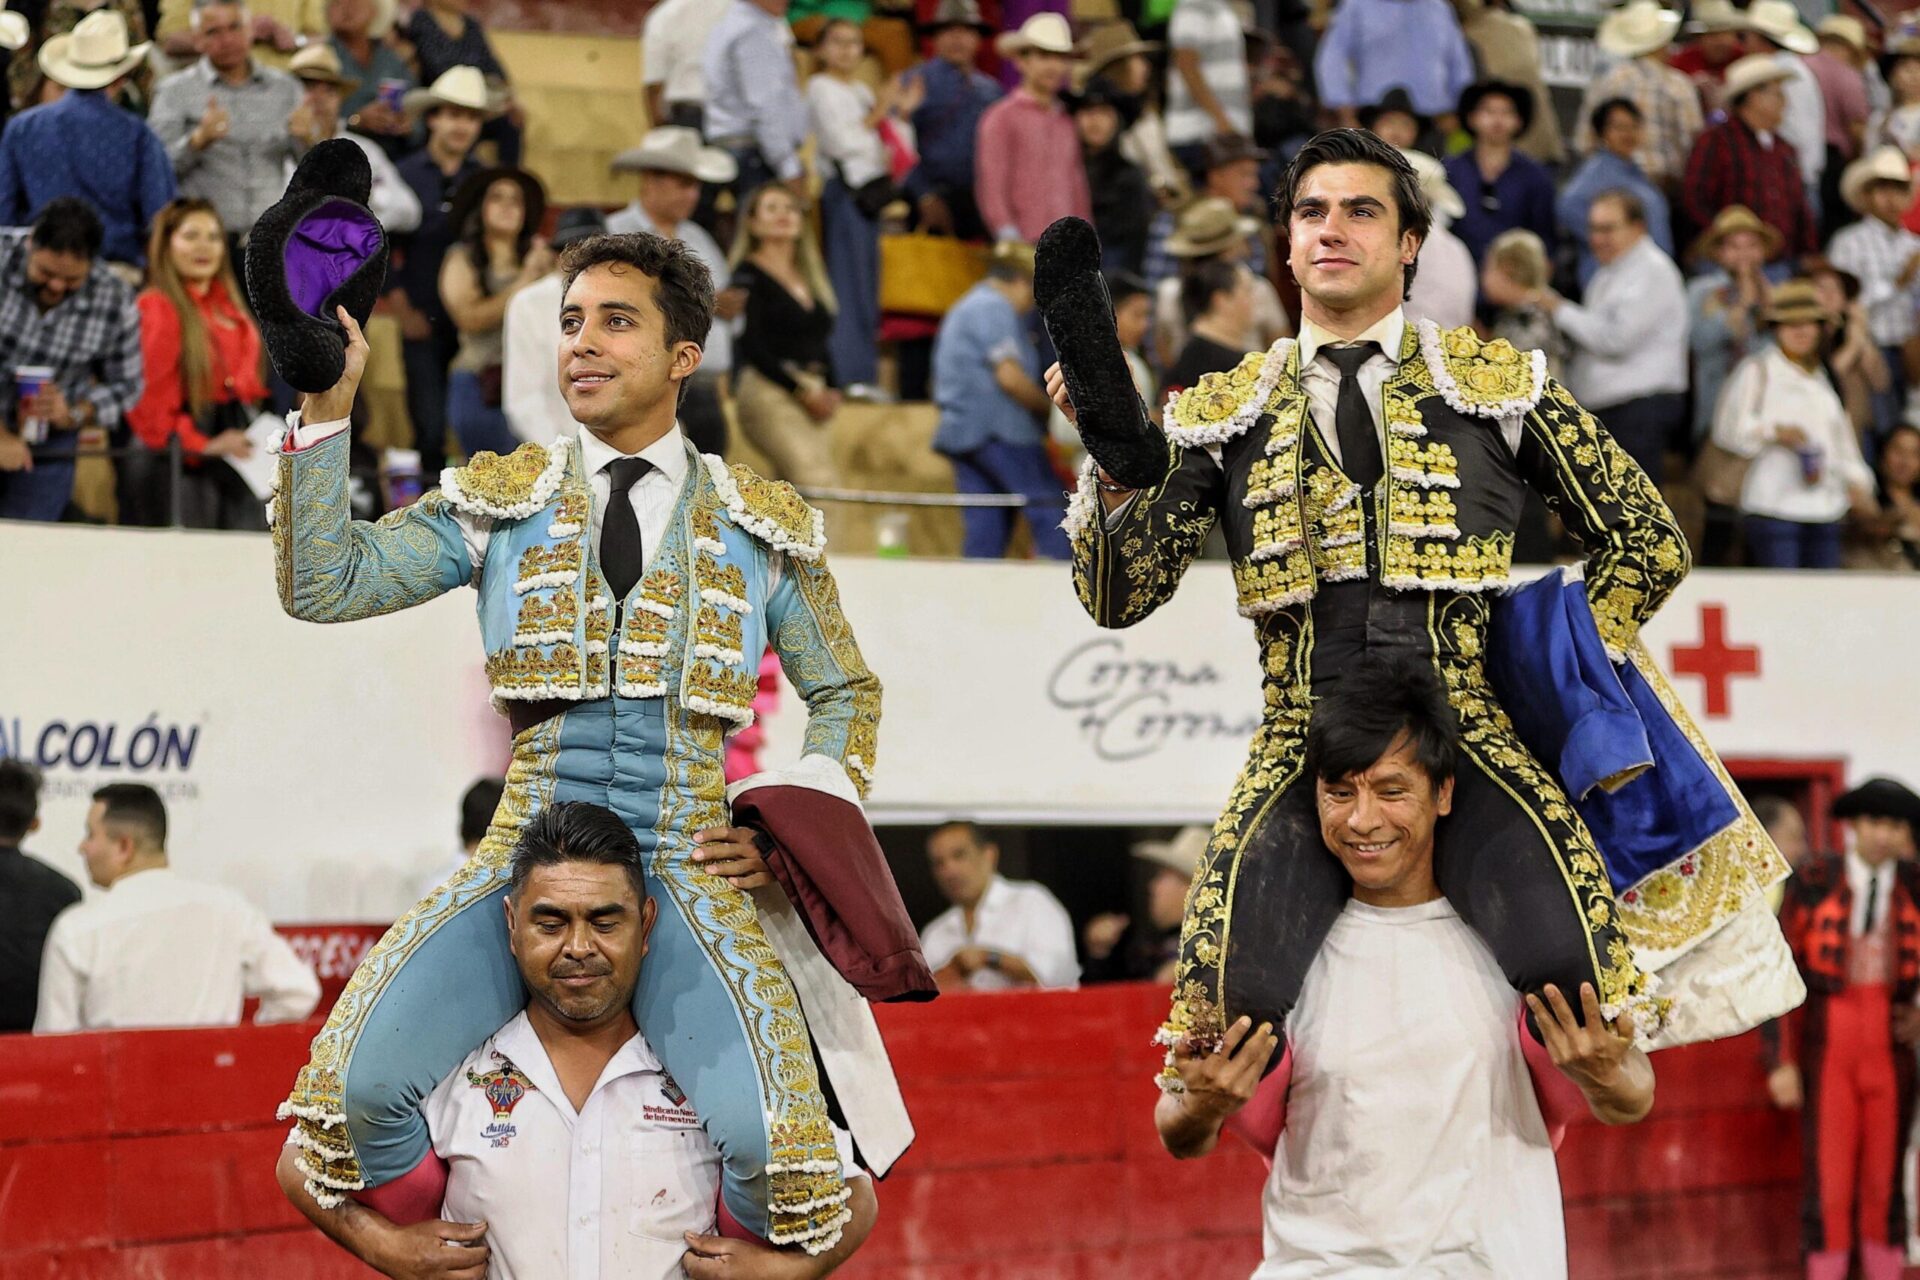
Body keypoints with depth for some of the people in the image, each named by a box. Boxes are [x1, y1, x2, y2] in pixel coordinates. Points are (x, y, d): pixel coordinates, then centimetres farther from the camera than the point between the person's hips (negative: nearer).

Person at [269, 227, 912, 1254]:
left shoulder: (763, 528, 12)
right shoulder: (500, 503, 11)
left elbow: (847, 692, 22)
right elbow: (324, 583, 2)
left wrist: (800, 828, 5)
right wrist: (326, 407, -8)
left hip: (692, 875, -1)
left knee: (772, 1133, -26)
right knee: (359, 1080, -24)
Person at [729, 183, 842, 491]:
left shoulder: (810, 279, 20)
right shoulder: (748, 276, -2)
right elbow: (751, 347, -11)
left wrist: (831, 390, 2)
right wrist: (801, 391, -15)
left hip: (813, 393, 7)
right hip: (769, 390, -7)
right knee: (817, 479, -20)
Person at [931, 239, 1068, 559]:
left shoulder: (963, 308, 24)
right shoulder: (996, 309, -8)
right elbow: (1010, 377, -17)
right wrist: (1048, 405, -4)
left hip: (960, 432, 10)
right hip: (998, 430, -10)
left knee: (984, 527, 4)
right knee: (1049, 508, -10)